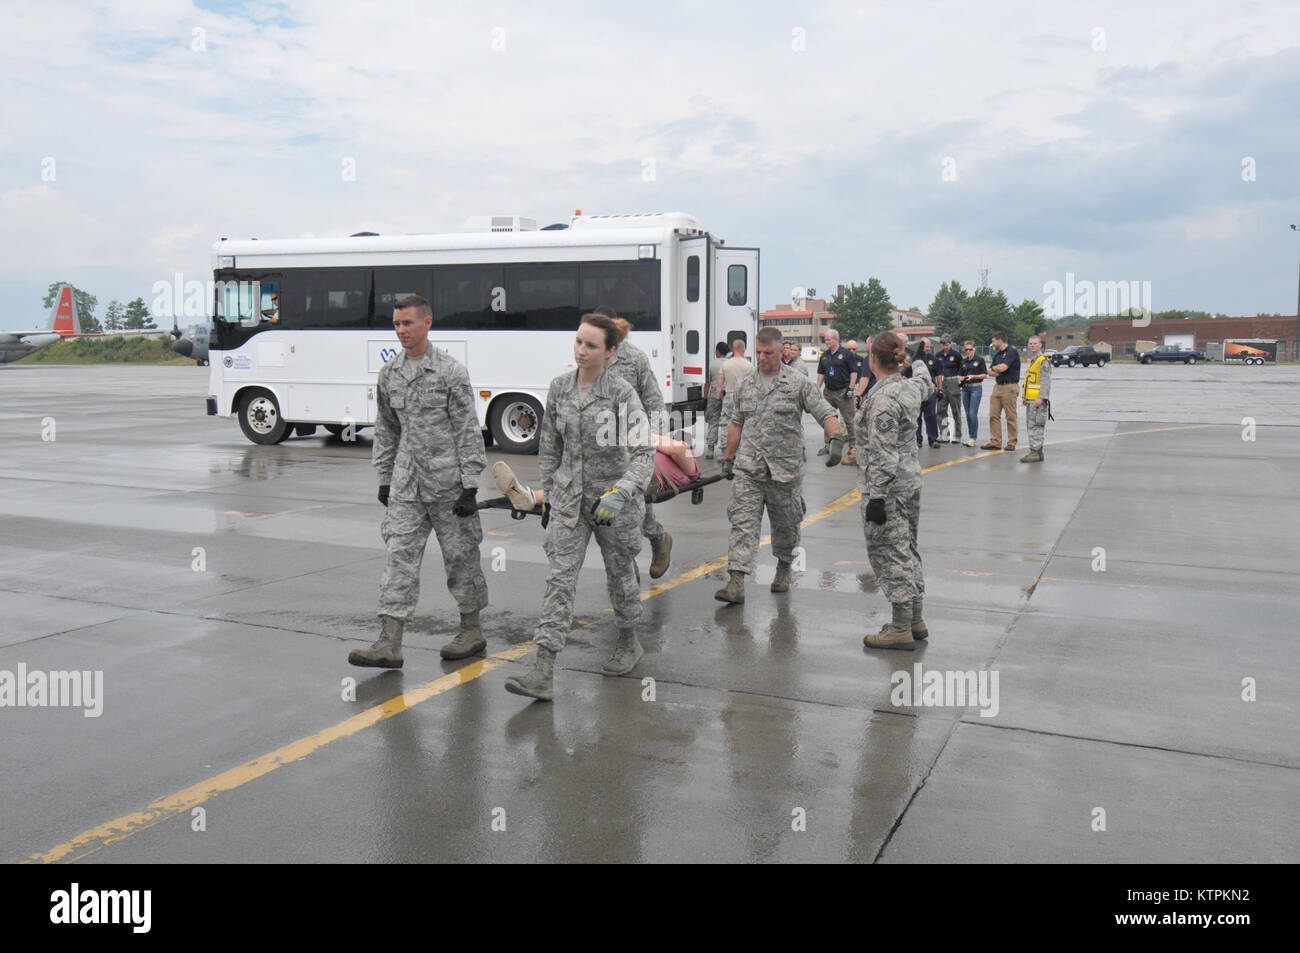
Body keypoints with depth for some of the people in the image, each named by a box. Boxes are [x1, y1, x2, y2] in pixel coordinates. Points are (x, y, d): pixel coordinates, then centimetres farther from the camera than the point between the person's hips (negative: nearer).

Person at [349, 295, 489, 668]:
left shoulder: (451, 371, -9)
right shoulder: (389, 374, 8)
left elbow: (468, 431, -9)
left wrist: (470, 486, -12)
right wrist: (384, 478, 16)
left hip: (447, 481, -5)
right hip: (406, 483, 5)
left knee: (460, 554, 6)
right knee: (400, 556, 0)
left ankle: (472, 630, 23)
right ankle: (389, 643, 1)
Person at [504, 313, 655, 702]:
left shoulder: (621, 393, -14)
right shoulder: (559, 387, 0)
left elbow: (644, 451, -21)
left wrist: (620, 493, -35)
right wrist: (548, 489, 13)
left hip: (614, 498, -3)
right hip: (569, 499, 3)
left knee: (619, 574, 15)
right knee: (560, 579, -5)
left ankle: (629, 643, 40)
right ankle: (543, 673, -10)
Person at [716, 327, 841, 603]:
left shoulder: (798, 383, -1)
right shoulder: (746, 384, 12)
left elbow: (826, 414, -6)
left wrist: (835, 440, -24)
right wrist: (728, 458, 21)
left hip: (785, 469, -2)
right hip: (748, 469, 2)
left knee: (785, 526, 12)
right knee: (742, 523, -9)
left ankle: (784, 569, 37)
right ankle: (736, 582, -14)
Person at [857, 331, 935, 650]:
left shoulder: (882, 399, -20)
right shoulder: (911, 386, 5)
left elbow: (883, 454, -23)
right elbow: (928, 387, 33)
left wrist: (876, 497, -20)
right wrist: (920, 364, 53)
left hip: (888, 485, -9)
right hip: (911, 478, 9)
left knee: (890, 553, -3)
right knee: (907, 549, 17)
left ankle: (901, 629, 2)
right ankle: (916, 621, 26)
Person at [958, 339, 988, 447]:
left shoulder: (979, 360, -2)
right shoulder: (963, 361, 13)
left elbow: (985, 375, -3)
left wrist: (973, 376, -15)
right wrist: (961, 378, -3)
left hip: (976, 388, -5)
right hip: (965, 388, 6)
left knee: (973, 413, -12)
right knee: (968, 414, 7)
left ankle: (973, 438, -8)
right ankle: (970, 437, 16)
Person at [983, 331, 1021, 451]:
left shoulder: (1012, 352, -8)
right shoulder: (997, 354, 17)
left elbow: (1003, 367, -19)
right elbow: (990, 371, 14)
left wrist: (993, 368, 1)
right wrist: (995, 371, -8)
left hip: (1009, 386, -8)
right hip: (997, 386, 8)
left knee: (1011, 416, -2)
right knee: (993, 415, 3)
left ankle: (1011, 443, 4)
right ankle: (995, 442, 6)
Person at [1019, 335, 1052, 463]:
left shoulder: (1044, 361, -10)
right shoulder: (1031, 361, 19)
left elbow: (1046, 381, -16)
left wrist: (1041, 397, -22)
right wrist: (1023, 396, 18)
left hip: (1038, 400, -10)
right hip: (1030, 400, 10)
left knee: (1035, 426, -11)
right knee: (1031, 426, 11)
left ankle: (1034, 453, -11)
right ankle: (1039, 453, 17)